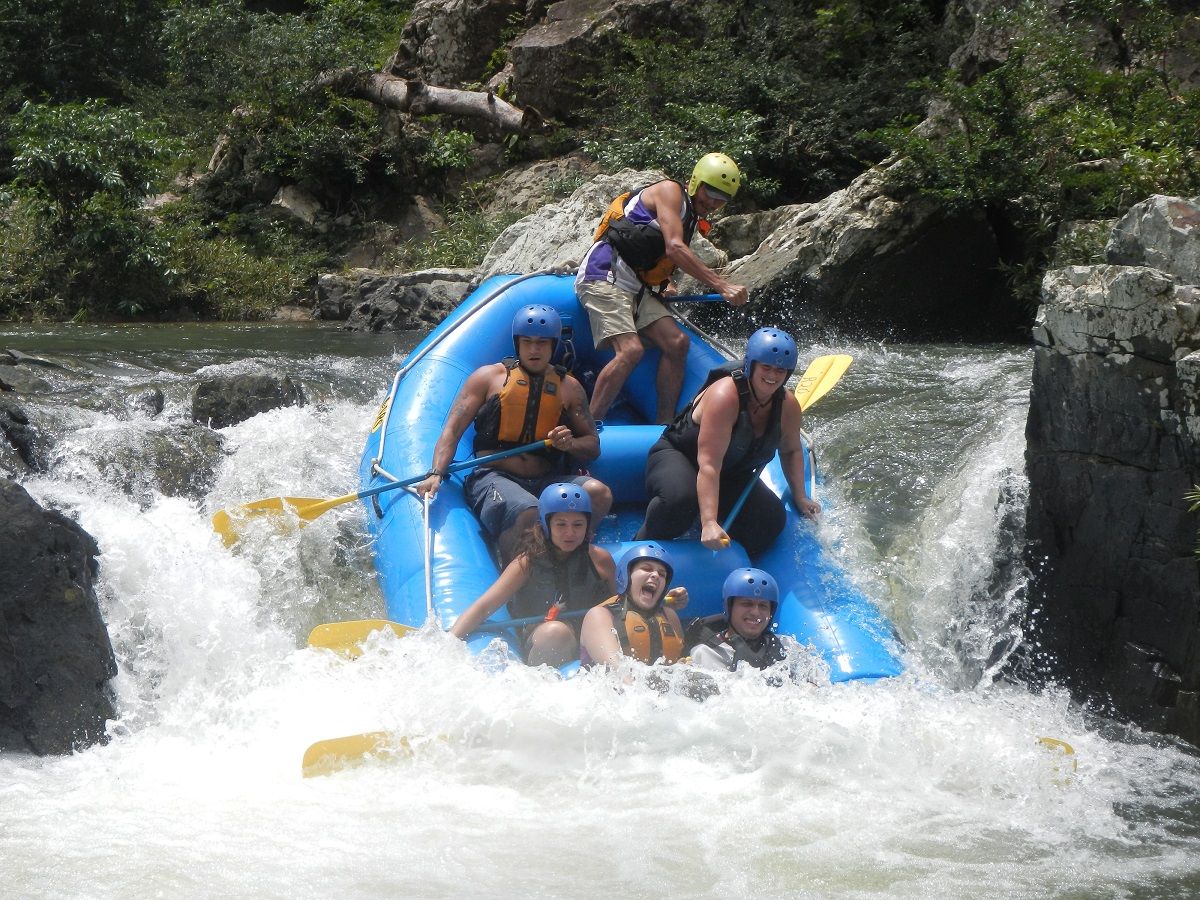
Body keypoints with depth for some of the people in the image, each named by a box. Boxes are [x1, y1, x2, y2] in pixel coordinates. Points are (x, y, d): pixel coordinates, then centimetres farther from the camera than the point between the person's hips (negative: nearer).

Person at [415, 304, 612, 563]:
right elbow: (452, 430, 2)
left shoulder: (568, 387, 18)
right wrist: (435, 473, -15)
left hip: (545, 483, 4)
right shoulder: (490, 377, 10)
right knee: (529, 514, -39)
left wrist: (570, 444, -5)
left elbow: (593, 447, 20)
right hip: (492, 480, -4)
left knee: (599, 493, -29)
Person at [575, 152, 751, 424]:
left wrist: (665, 285, 9)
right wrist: (721, 285, -26)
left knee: (677, 343, -7)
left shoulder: (692, 219, 21)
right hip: (604, 277, -9)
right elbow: (674, 248, -20)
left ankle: (665, 425, -5)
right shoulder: (670, 191, -6)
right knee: (631, 350, -24)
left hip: (637, 289, 9)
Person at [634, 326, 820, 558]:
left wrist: (800, 497, 7)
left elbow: (791, 450, 14)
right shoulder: (725, 395, -33)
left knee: (773, 519, -19)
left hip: (731, 476, 7)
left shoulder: (788, 405, -10)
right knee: (681, 500, -41)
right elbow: (709, 465, -38)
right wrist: (709, 523, -45)